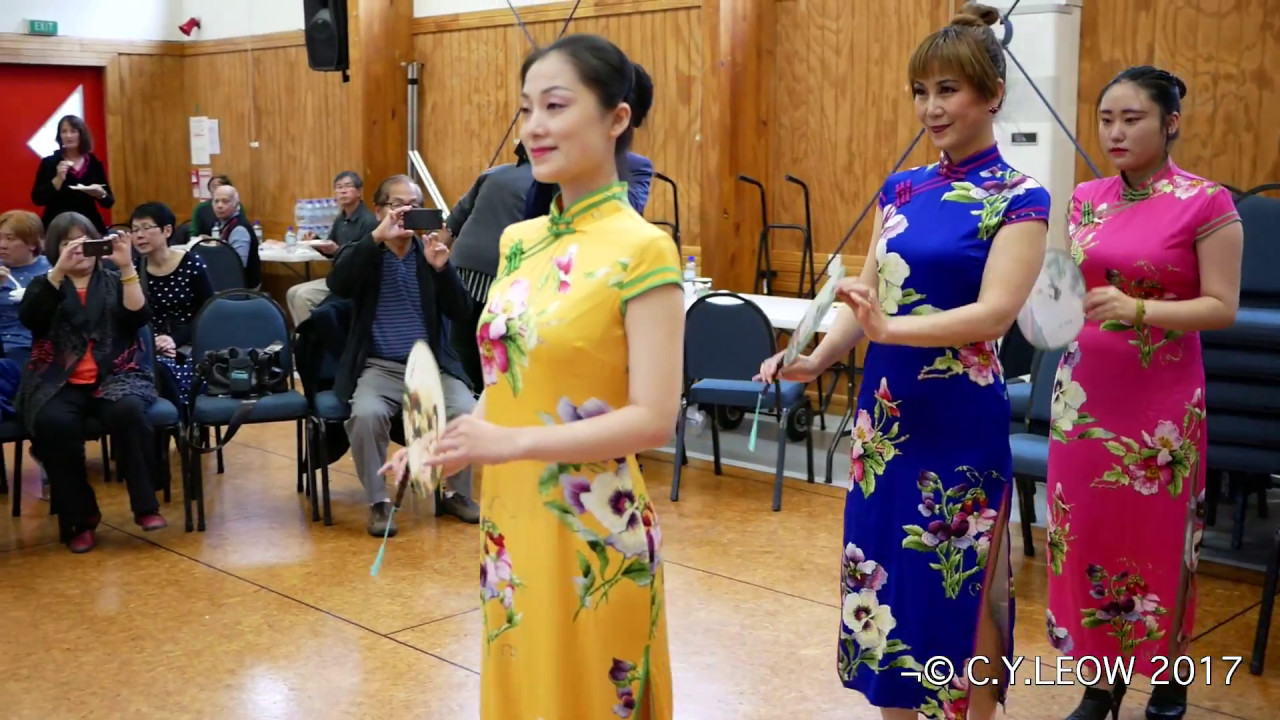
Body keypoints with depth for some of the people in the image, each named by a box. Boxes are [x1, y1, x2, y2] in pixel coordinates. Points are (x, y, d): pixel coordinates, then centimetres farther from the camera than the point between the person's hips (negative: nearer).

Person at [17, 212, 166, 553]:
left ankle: (145, 505, -21)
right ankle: (79, 517, -18)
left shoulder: (115, 280, 16)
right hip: (59, 382, 0)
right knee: (54, 423, -33)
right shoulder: (43, 285, 16)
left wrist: (128, 268, -13)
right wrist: (59, 270, -16)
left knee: (127, 411, -34)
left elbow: (138, 317, -3)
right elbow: (28, 318, -7)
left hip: (116, 376, 0)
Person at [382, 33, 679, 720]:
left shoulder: (643, 249, -14)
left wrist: (510, 444, -21)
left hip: (590, 532, -6)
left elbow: (654, 419, -18)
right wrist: (446, 441, -2)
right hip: (509, 521, 7)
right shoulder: (518, 241, 7)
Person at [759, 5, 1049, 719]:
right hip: (886, 408, 6)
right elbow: (868, 293, 8)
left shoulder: (1019, 198, -7)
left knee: (957, 585, 4)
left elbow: (995, 312, -18)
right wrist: (816, 360, -10)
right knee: (885, 573, 12)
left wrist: (890, 328, -31)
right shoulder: (902, 189, 10)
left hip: (961, 418, -6)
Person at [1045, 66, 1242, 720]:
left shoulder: (1207, 203, -8)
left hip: (1159, 400, -4)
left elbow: (1222, 307, -10)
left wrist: (1138, 310, -24)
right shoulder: (1086, 198, 8)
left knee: (1157, 539, 4)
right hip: (1083, 391, 5)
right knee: (1086, 532, 8)